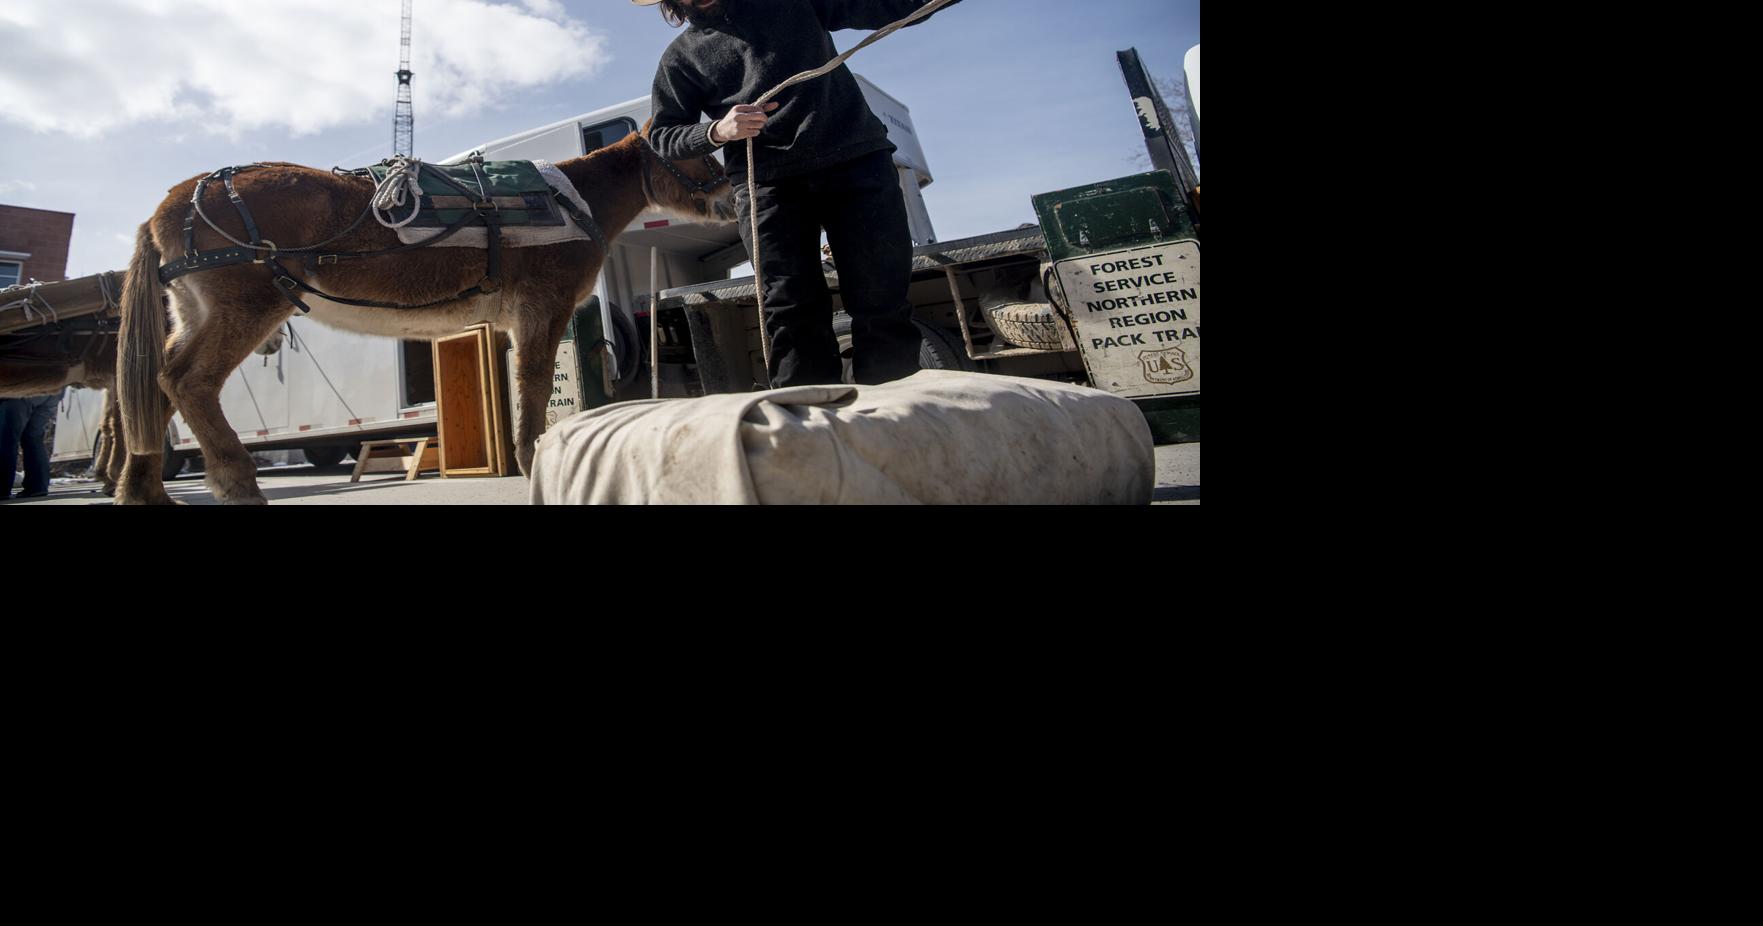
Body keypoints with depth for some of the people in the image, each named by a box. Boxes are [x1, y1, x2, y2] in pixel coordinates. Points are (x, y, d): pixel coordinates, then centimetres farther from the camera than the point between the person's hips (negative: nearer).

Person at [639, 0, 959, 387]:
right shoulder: (681, 56, 17)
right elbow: (661, 134, 15)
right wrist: (717, 131, -5)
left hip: (858, 162, 0)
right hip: (767, 184, 0)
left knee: (882, 304, -9)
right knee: (795, 313, -8)